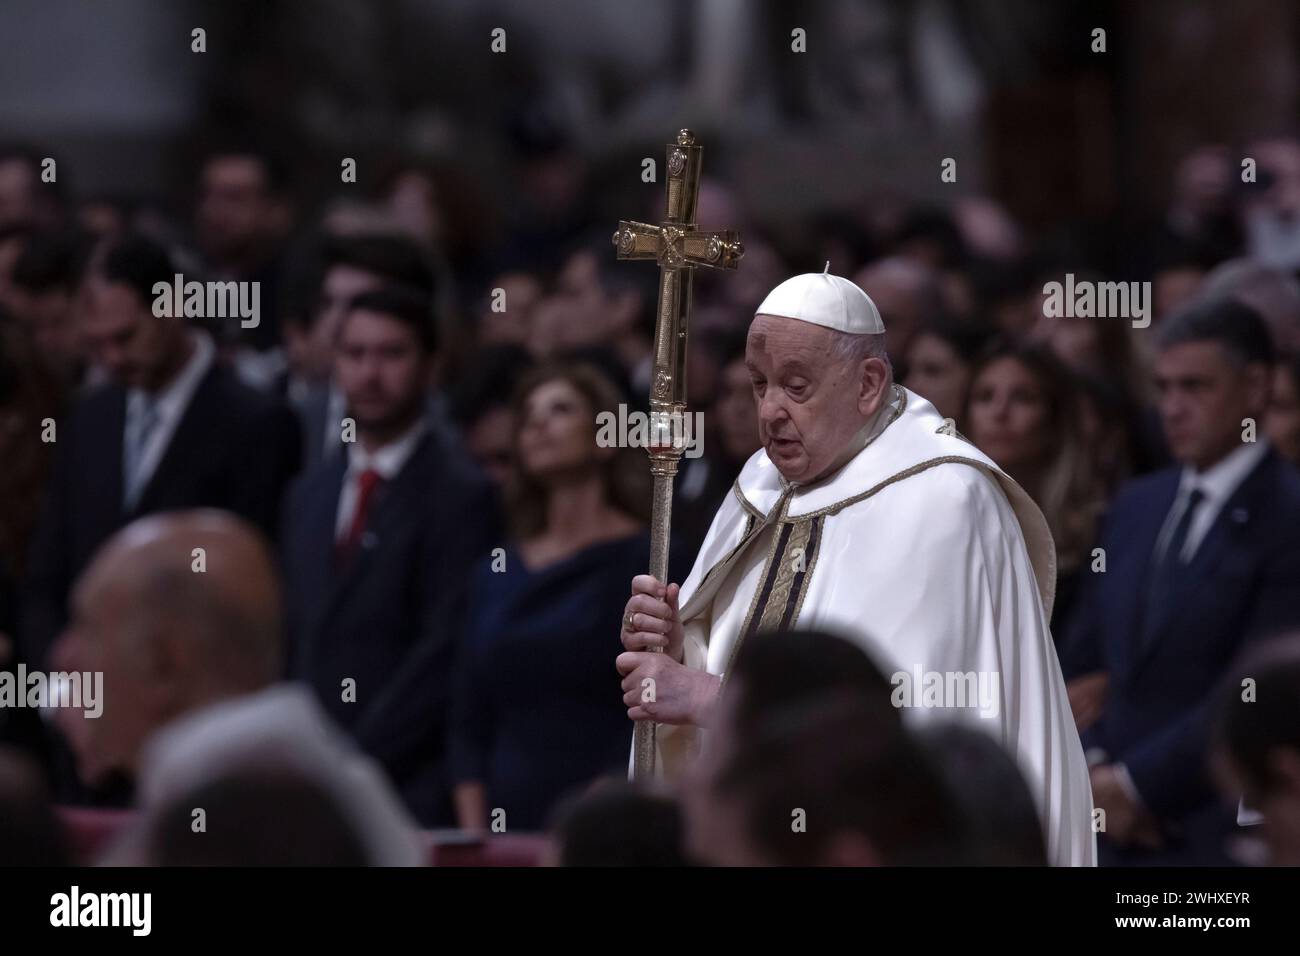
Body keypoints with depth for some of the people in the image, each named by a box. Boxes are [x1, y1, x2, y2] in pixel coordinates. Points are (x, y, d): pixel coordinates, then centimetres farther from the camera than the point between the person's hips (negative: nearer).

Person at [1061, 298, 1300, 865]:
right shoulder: (1136, 506, 15)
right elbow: (1082, 662, 17)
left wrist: (1136, 786, -12)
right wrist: (1095, 774, -1)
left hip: (1216, 837, -6)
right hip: (1113, 831, 6)